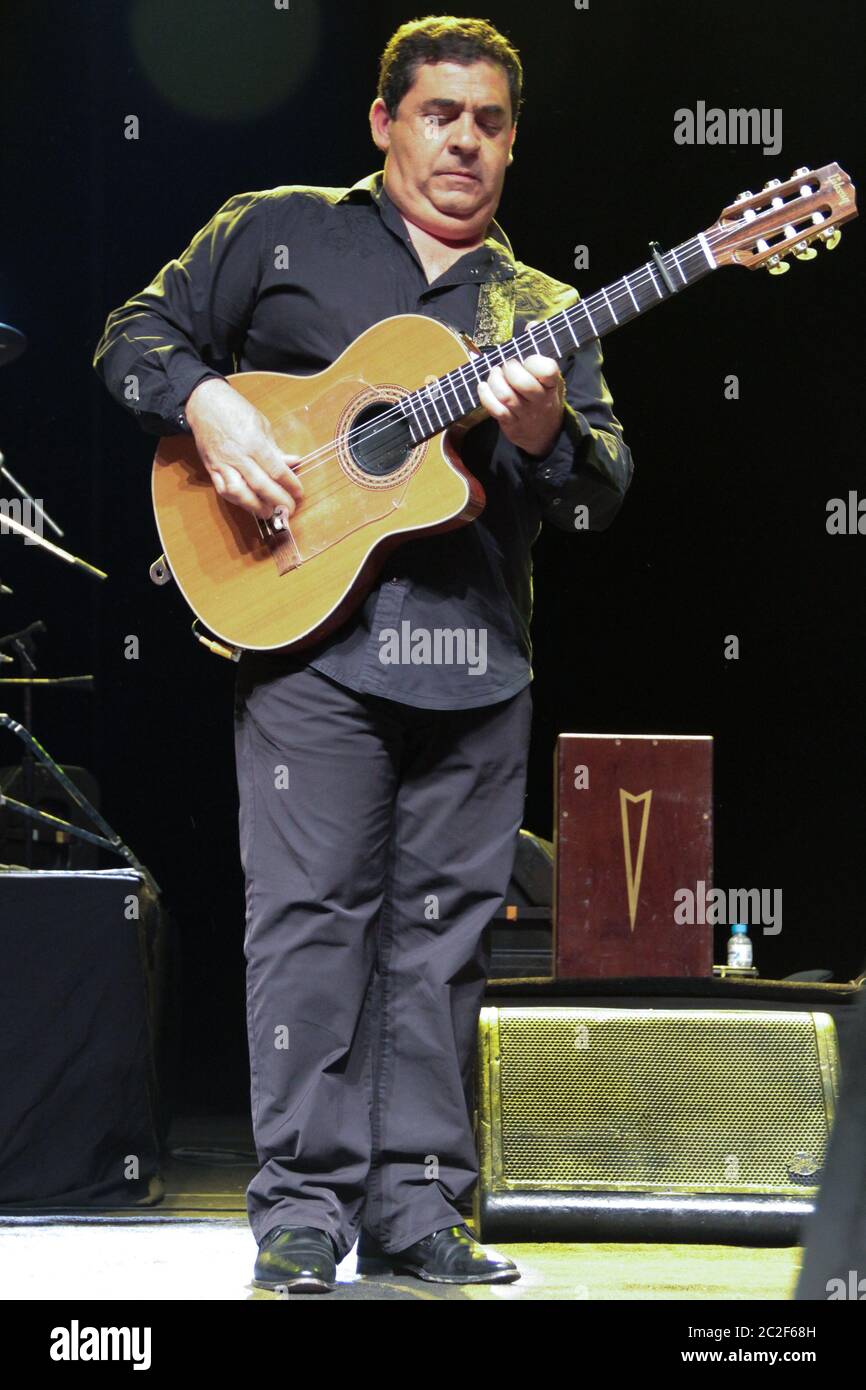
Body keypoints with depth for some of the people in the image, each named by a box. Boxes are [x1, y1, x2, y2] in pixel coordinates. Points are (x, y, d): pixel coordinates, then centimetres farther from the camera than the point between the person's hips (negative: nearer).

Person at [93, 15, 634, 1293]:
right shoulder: (277, 234, 10)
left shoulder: (542, 310, 18)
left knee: (443, 928, 3)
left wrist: (546, 436, -11)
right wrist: (210, 408, -11)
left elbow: (609, 489, 11)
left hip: (479, 659, 4)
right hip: (309, 630, -3)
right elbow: (140, 336, 9)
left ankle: (417, 1203, 8)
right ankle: (304, 1203, -4)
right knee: (312, 910, -7)